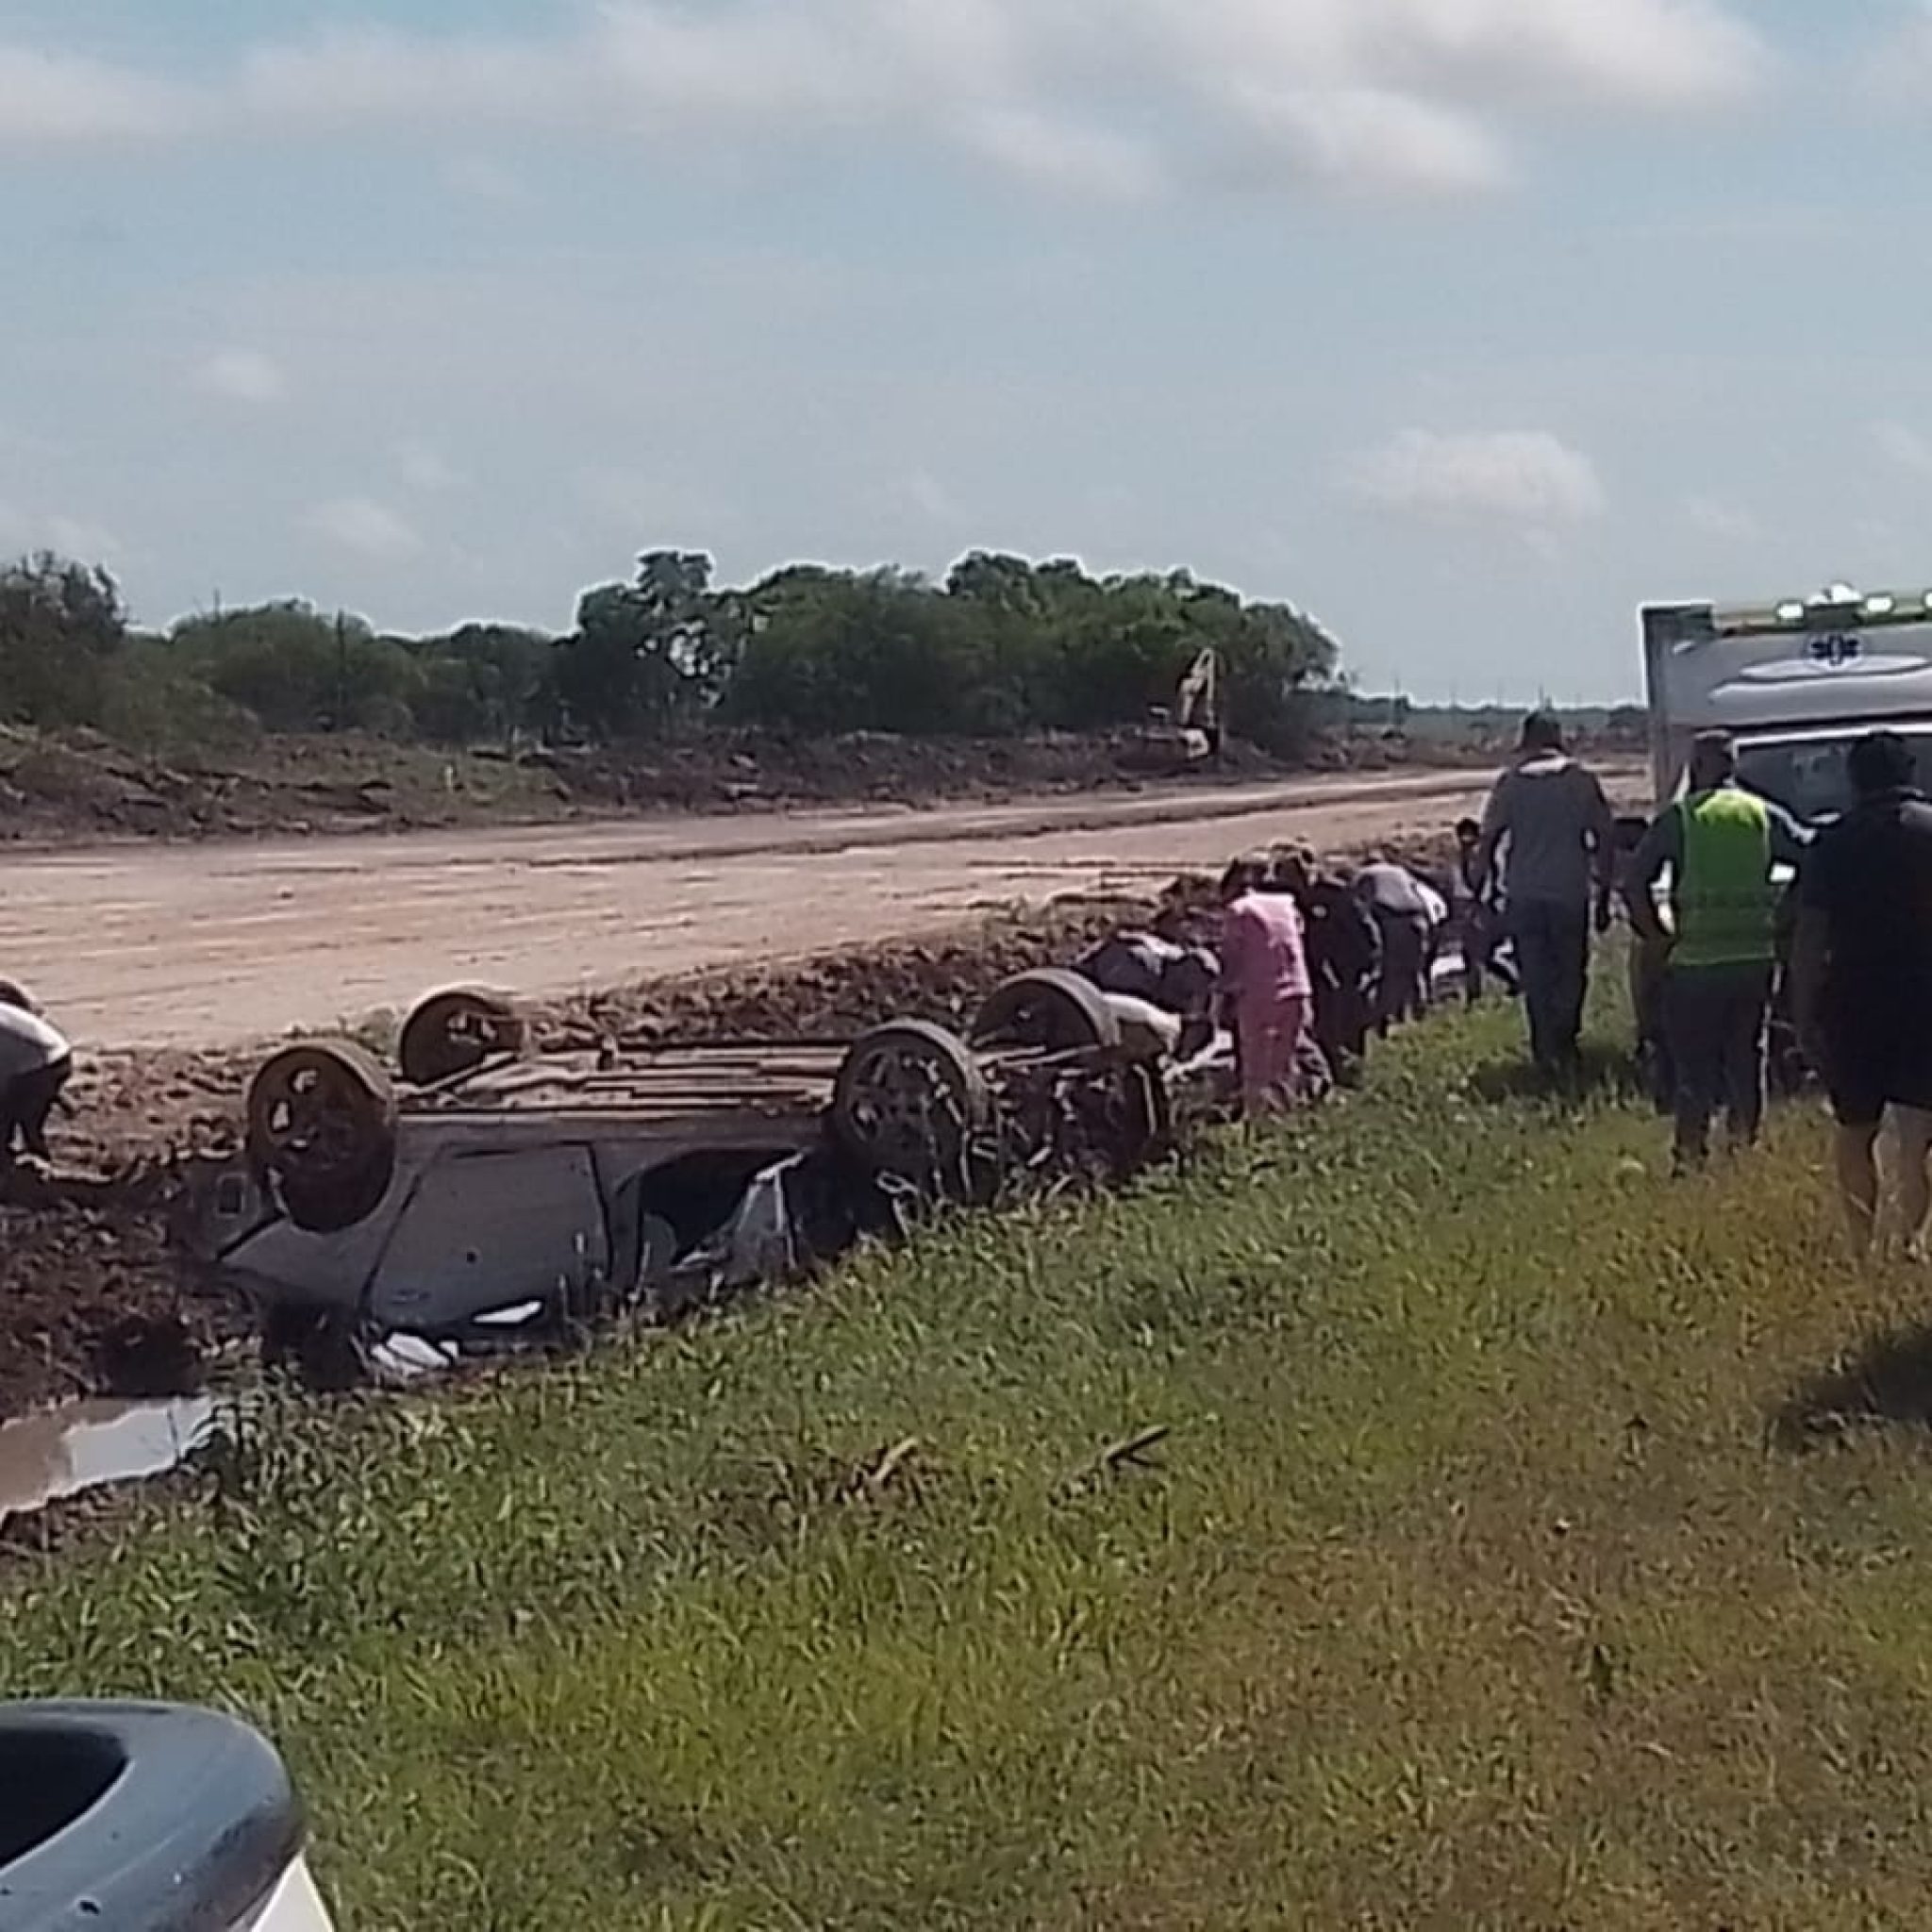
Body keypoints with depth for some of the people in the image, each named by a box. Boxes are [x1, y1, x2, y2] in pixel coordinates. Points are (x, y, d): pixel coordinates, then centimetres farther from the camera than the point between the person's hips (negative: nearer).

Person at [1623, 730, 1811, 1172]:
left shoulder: (1678, 818, -2)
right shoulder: (1765, 816, 6)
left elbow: (1634, 883, -9)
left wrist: (1657, 938, 0)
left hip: (1695, 961, -2)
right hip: (1756, 958, 2)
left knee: (1694, 1071, 5)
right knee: (1748, 1065, 14)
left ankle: (1690, 1157, 2)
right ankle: (1745, 1149, 17)